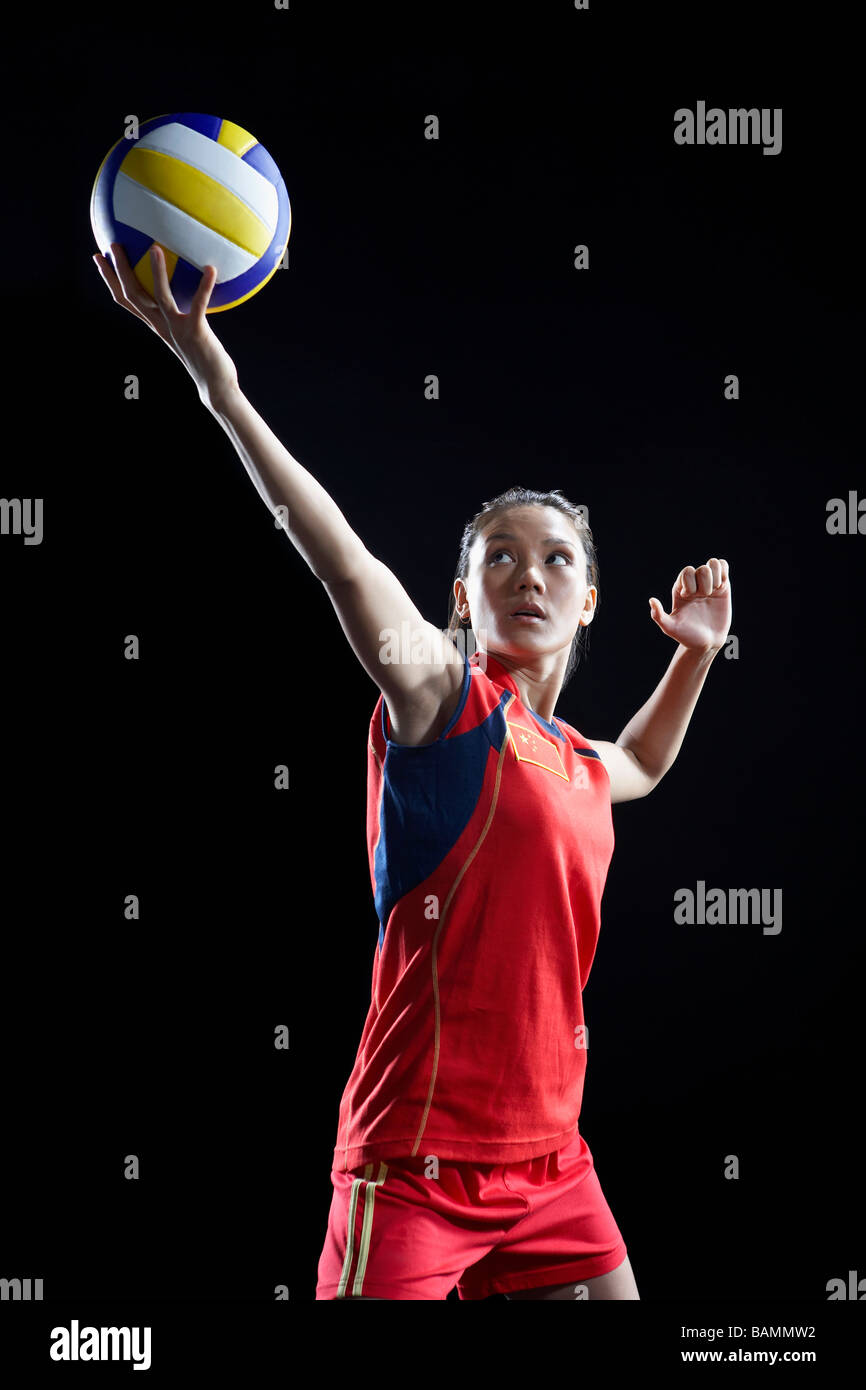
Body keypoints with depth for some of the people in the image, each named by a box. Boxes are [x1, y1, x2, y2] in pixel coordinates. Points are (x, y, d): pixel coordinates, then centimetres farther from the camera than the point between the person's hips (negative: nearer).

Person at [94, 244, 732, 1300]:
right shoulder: (445, 697, -8)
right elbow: (341, 561, -25)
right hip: (418, 1158, -7)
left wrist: (696, 652, 25)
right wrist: (220, 387, -37)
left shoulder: (576, 764, 14)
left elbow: (642, 765, 40)